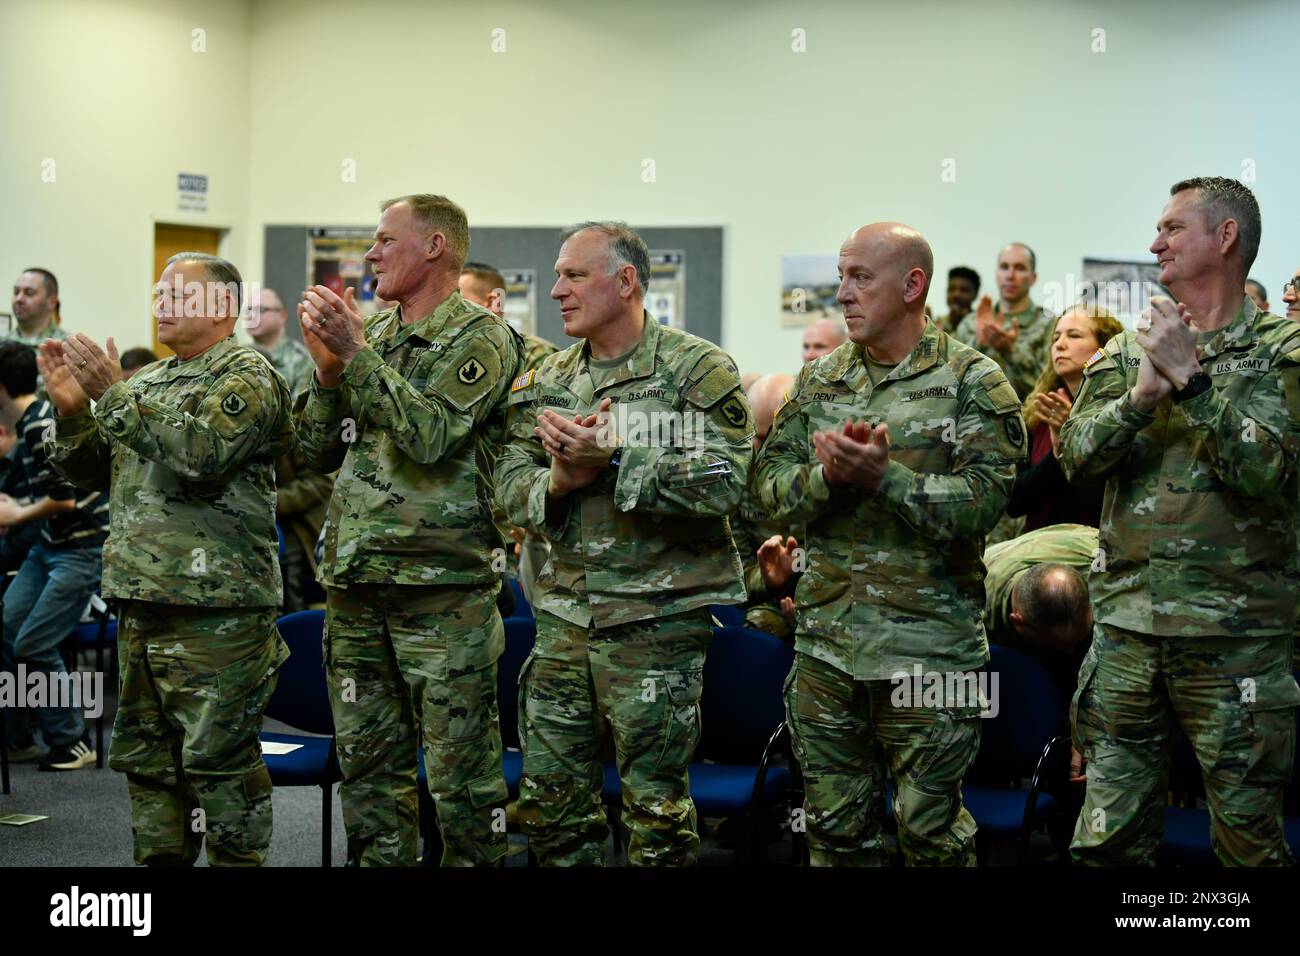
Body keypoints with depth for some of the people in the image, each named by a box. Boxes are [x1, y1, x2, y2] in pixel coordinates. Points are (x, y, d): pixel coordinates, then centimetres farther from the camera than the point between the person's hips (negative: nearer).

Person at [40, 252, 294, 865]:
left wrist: (117, 396, -19)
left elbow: (201, 455, -22)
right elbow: (94, 473, 18)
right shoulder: (150, 382, 19)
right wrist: (73, 409, 1)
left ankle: (237, 861, 5)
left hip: (215, 607, -8)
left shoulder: (247, 377, -5)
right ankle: (160, 859, 24)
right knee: (146, 753, 14)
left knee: (218, 757, -4)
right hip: (142, 602, 8)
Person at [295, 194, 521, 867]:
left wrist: (358, 353, -17)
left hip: (443, 588, -6)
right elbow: (319, 453, 13)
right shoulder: (371, 334, 15)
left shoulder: (479, 339, -5)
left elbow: (431, 436, -20)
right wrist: (327, 366, -1)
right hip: (355, 584, 7)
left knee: (461, 769, -1)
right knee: (368, 763, 12)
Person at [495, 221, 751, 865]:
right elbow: (511, 490, 9)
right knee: (549, 800, 12)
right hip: (564, 611, 6)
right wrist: (559, 480, -13)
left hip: (657, 615, -5)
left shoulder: (697, 369, -5)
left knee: (655, 805, 3)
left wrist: (615, 455, -22)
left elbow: (724, 482, -16)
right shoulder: (546, 383, 12)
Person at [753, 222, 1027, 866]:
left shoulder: (972, 382, -5)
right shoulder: (820, 378, 10)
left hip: (929, 649, -4)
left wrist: (884, 477, -25)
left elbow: (985, 498, -16)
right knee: (834, 829, 14)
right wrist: (825, 475, -16)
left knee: (930, 832, 7)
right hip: (825, 641, 5)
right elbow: (769, 480, 4)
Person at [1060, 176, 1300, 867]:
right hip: (1125, 624, 4)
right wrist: (1142, 394, -16)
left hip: (1234, 633, -3)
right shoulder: (1127, 352, 11)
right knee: (1108, 837, 9)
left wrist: (1190, 378, -18)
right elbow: (1075, 457, -1)